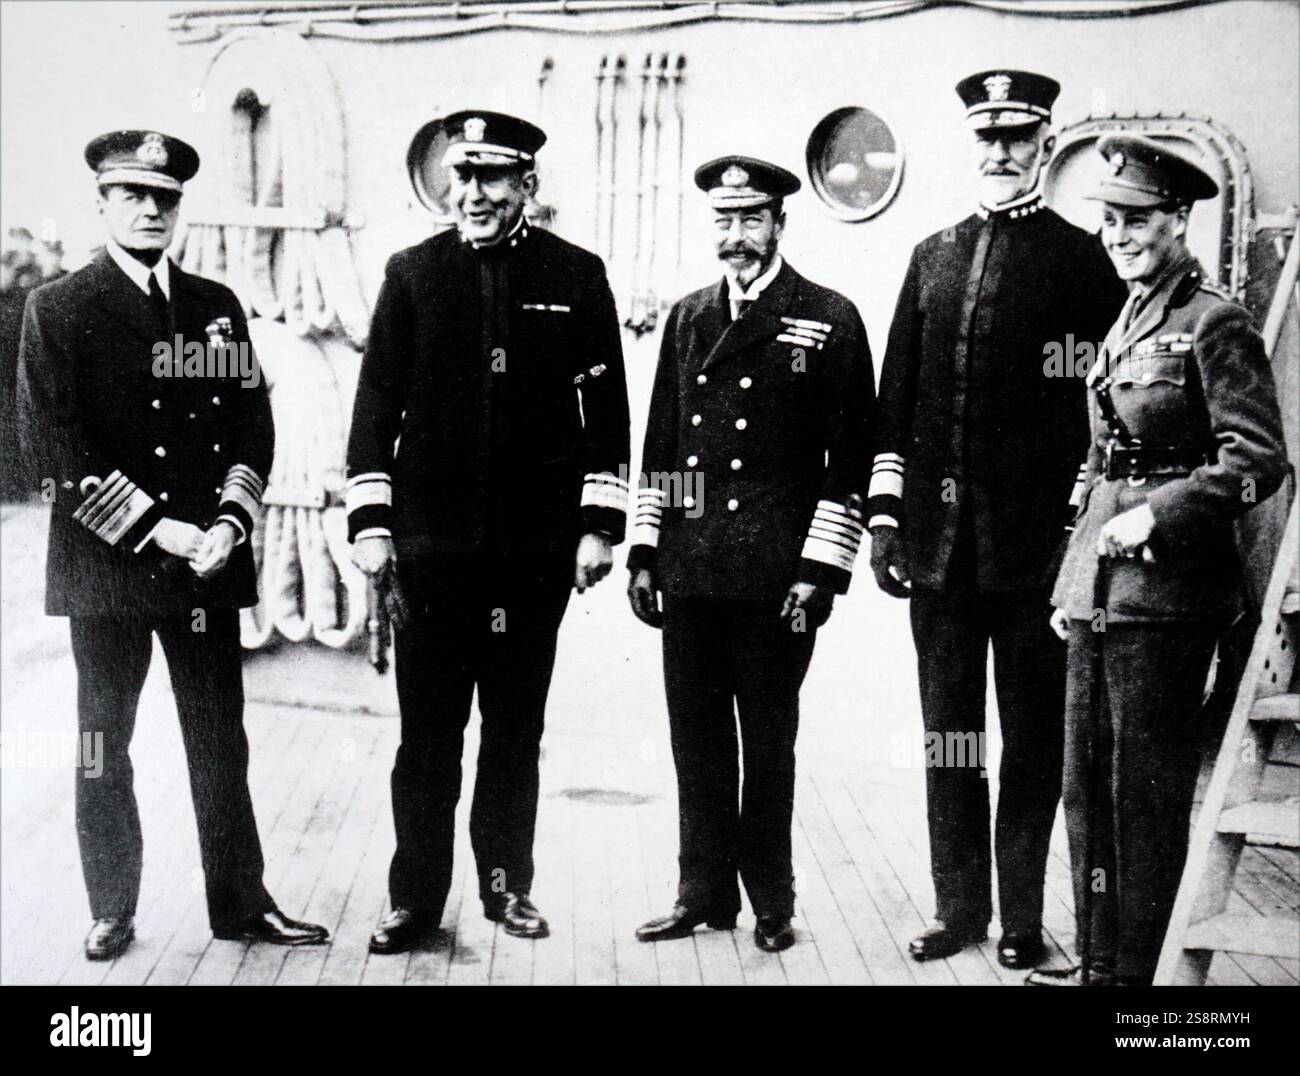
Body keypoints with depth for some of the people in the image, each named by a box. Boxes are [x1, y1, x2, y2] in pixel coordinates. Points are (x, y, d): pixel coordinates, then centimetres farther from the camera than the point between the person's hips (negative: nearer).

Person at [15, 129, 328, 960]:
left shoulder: (217, 307, 13)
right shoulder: (58, 311, 0)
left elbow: (254, 424, 11)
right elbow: (54, 448, -8)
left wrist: (229, 523, -6)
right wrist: (156, 530, -14)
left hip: (209, 559, 3)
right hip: (105, 565, -3)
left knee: (222, 743, 7)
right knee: (104, 745, 6)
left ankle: (242, 904, 17)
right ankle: (112, 913, 18)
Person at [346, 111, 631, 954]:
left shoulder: (577, 277, 4)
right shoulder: (413, 274, 5)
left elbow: (607, 410, 5)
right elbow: (378, 403, 5)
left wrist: (599, 524, -1)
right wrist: (370, 521, -1)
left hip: (535, 544, 0)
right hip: (431, 542, 0)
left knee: (517, 728, 11)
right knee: (427, 733, 4)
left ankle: (508, 884, 24)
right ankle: (417, 900, 14)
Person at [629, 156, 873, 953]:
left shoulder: (830, 321, 0)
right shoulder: (688, 318, 14)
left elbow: (851, 459, -4)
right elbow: (661, 446, 16)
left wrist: (819, 570, -10)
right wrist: (644, 552, 9)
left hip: (777, 575, -4)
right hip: (691, 570, 4)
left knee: (768, 739, 5)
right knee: (697, 738, 9)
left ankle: (771, 900, 18)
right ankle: (706, 892, 21)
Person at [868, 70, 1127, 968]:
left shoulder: (1083, 260, 1)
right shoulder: (933, 257, 13)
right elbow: (899, 398, 12)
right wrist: (885, 513, 6)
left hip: (1035, 543, -4)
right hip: (940, 536, 4)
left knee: (1033, 737, 5)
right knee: (948, 730, 10)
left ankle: (1023, 917, 15)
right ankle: (960, 905, 22)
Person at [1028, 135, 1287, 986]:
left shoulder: (1215, 323, -7)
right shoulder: (1126, 325, 17)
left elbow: (1260, 460, -13)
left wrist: (1158, 516, -19)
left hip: (1165, 586, -8)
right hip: (1101, 591, 8)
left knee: (1146, 788, 0)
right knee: (1088, 783, 12)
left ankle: (1134, 970, 11)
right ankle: (1099, 960, 24)